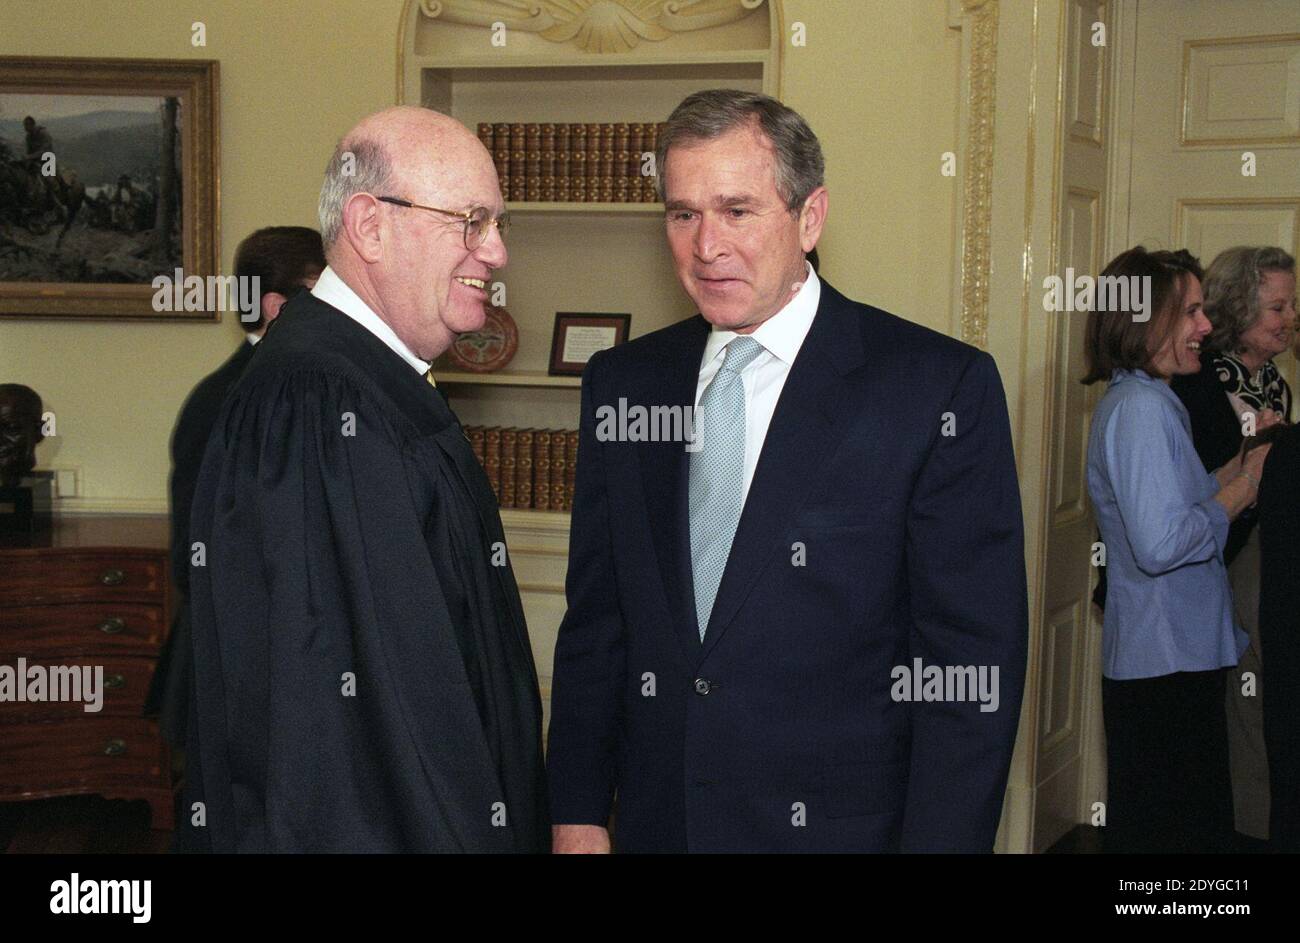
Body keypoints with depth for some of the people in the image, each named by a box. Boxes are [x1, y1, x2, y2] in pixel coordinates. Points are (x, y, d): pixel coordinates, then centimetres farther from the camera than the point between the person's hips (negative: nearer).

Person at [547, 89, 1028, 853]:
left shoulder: (942, 387, -10)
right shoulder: (621, 384, 4)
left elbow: (973, 659, -11)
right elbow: (594, 620, 7)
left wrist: (939, 839, -16)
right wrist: (578, 812, 2)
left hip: (843, 823, -4)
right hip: (655, 821, 4)